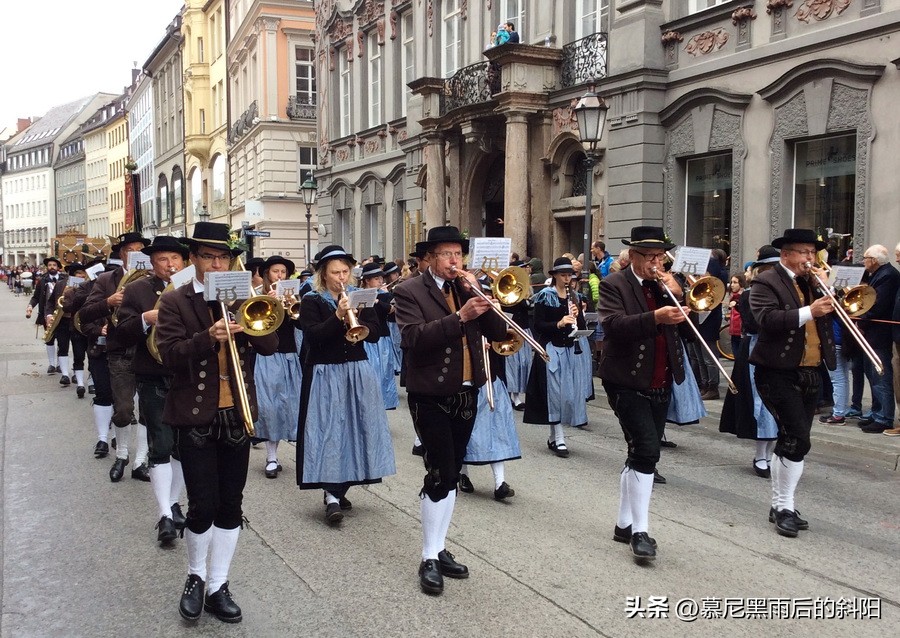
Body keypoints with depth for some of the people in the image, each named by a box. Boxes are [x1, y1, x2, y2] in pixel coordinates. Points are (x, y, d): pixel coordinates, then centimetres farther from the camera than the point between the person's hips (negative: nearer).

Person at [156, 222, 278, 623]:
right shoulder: (174, 302, 0)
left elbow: (270, 346, -1)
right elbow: (169, 354, -14)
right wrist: (208, 337, -29)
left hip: (237, 415, 3)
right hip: (195, 416, -3)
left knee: (230, 507, 7)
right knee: (202, 507, -3)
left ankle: (218, 586, 21)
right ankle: (195, 577, 23)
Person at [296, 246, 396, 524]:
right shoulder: (311, 301, -2)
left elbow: (374, 333, 2)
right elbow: (312, 337, -15)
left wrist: (356, 321, -16)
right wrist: (338, 316, -25)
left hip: (358, 372, 4)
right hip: (325, 374, -4)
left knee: (354, 428, 5)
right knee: (329, 429, -9)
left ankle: (340, 489, 18)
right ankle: (332, 496, -9)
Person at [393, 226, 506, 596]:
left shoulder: (469, 288, 9)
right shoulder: (410, 292, -7)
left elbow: (498, 332, 0)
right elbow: (413, 337, -23)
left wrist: (477, 294, -11)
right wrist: (460, 317, -30)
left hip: (466, 395, 6)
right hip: (431, 397, -6)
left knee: (451, 475, 12)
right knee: (440, 474, -10)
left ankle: (439, 549, 24)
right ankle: (429, 559, 2)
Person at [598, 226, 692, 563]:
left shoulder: (667, 286, 12)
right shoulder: (614, 284, -7)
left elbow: (688, 331, 6)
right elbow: (613, 325, -24)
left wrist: (676, 296, -9)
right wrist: (655, 317, -36)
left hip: (660, 385, 7)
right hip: (628, 383, -7)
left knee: (639, 454, 13)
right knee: (647, 450, -16)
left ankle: (624, 524, 26)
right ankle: (640, 531, -7)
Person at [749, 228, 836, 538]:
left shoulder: (811, 282, 16)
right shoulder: (766, 282, -8)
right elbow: (767, 319, -22)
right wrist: (808, 312, -27)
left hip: (809, 374, 8)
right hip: (779, 373, -8)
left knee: (791, 440, 13)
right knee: (797, 440, -13)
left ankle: (779, 505, 23)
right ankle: (784, 506, -1)